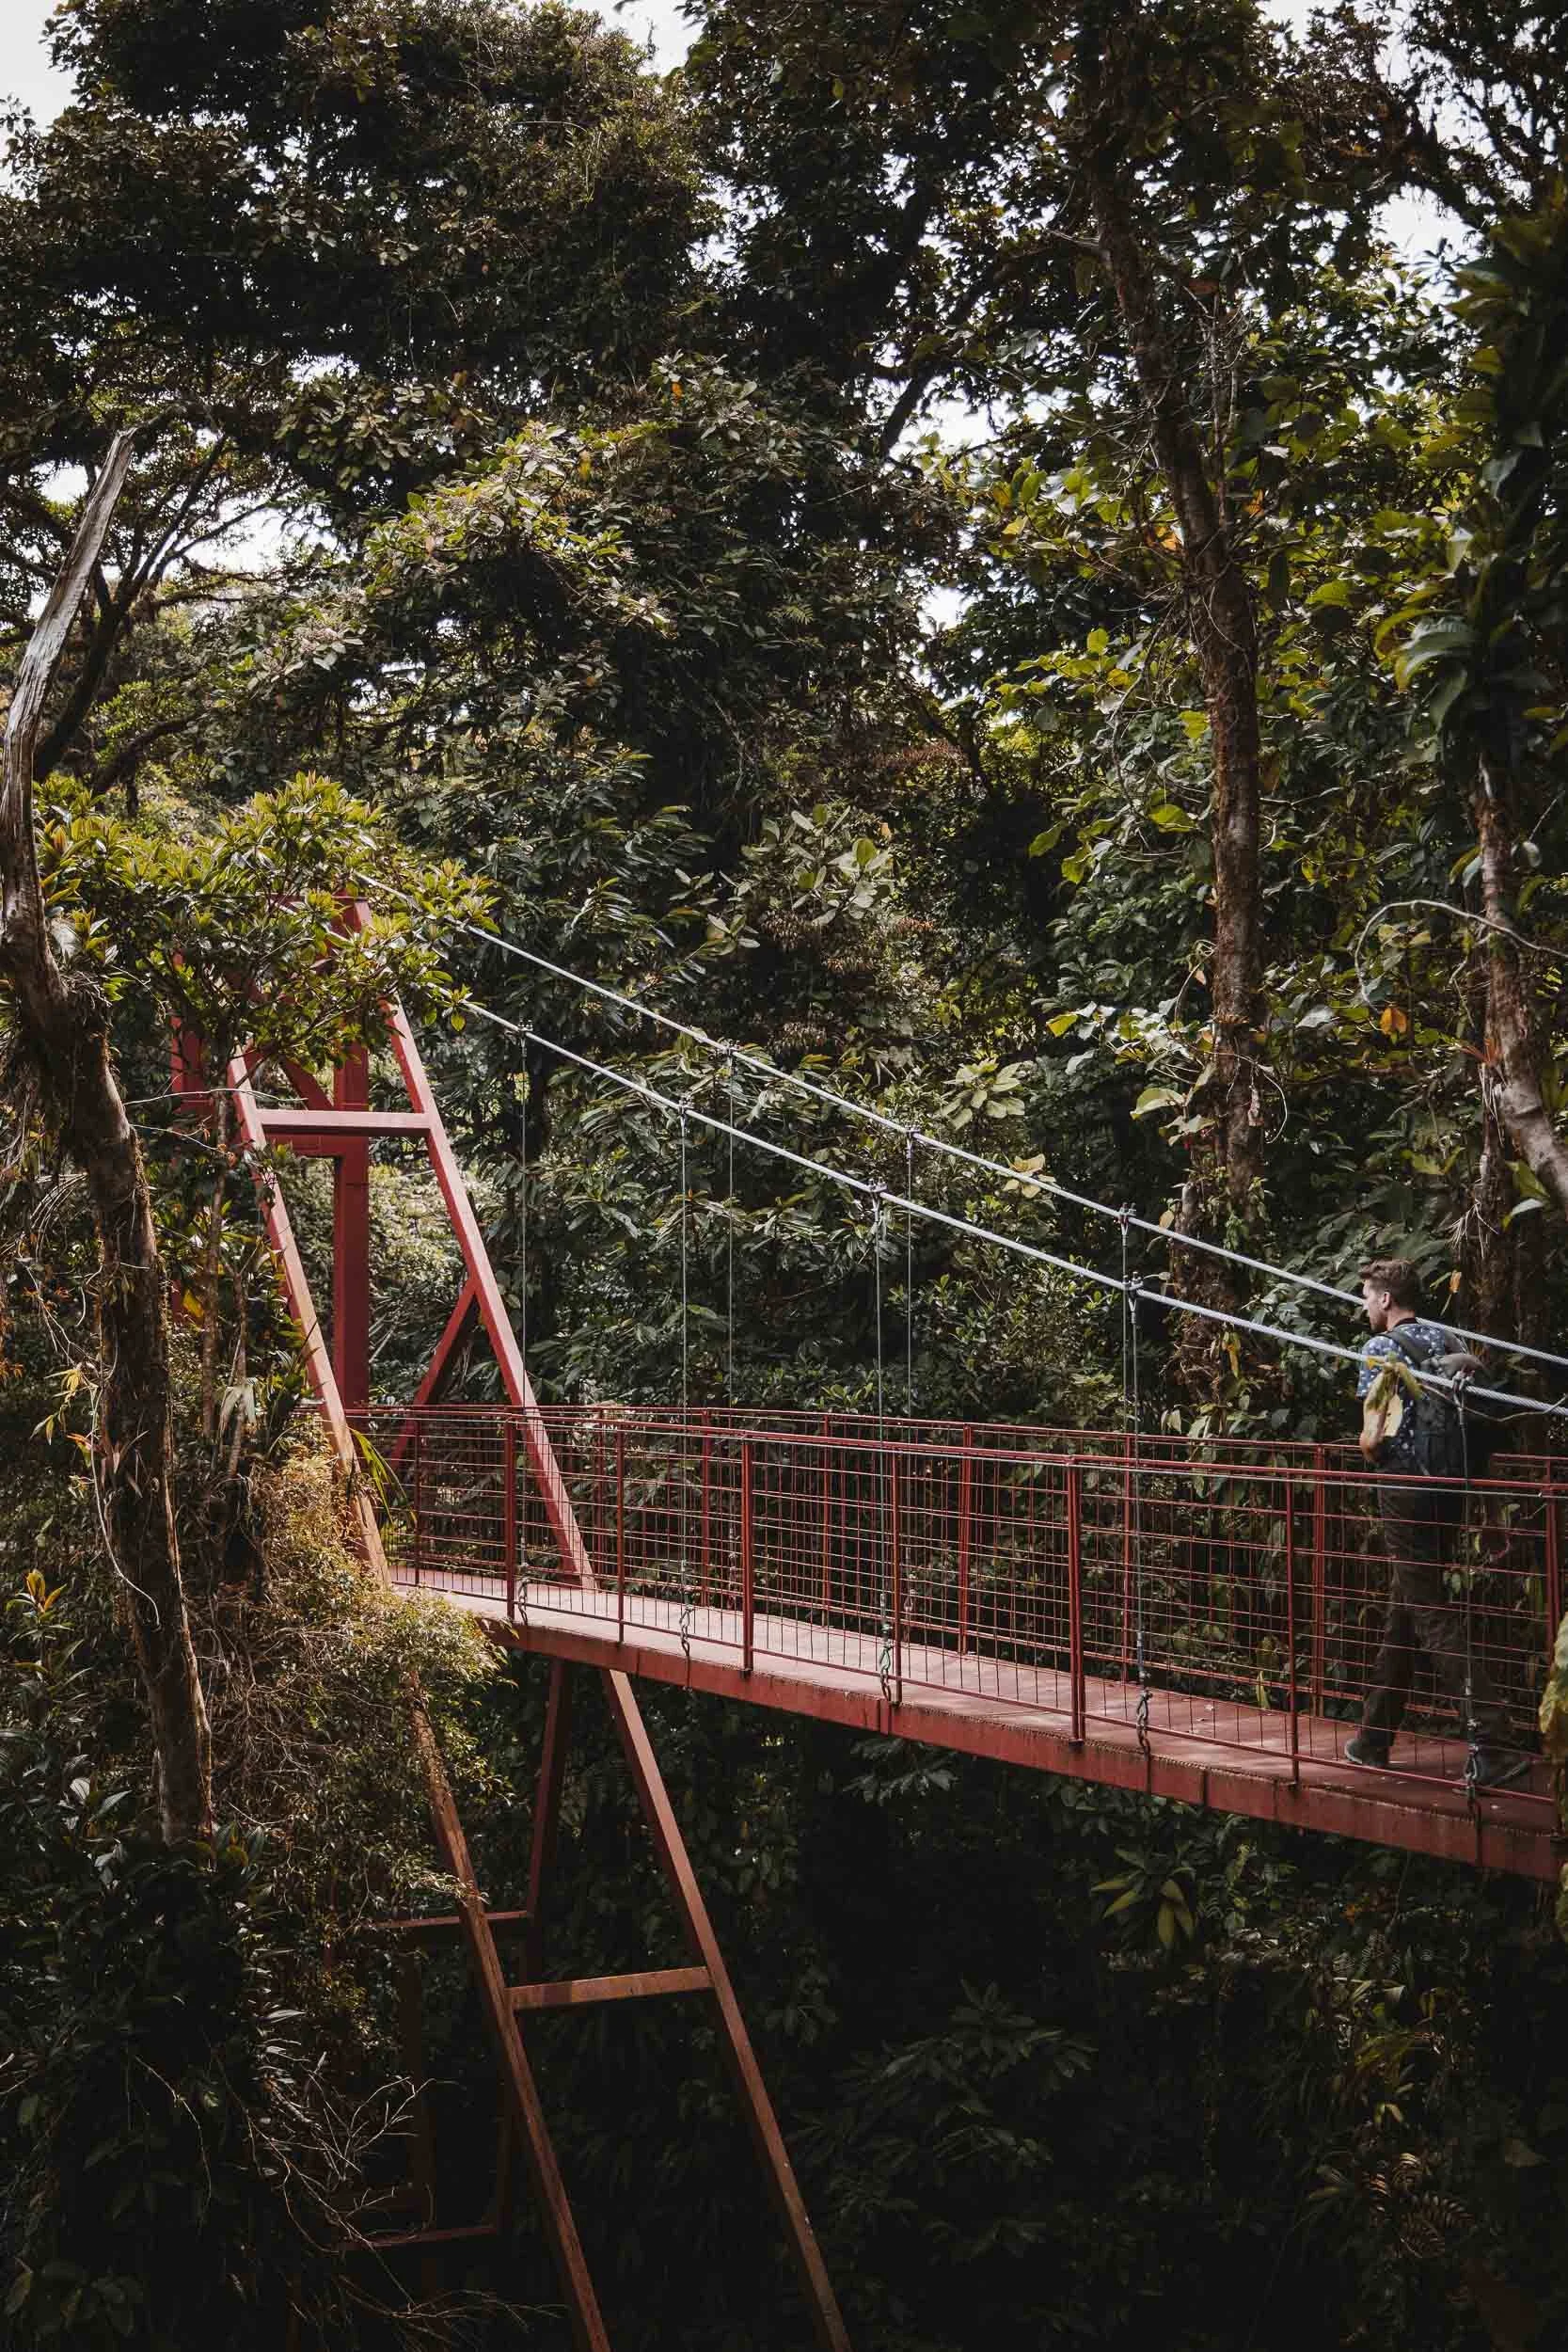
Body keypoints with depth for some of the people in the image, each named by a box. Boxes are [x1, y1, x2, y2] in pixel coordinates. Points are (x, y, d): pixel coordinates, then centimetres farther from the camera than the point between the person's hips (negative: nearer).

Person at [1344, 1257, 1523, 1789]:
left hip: (1406, 1491, -7)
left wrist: (1372, 1450, 6)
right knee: (1403, 1611, 16)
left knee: (1433, 1617, -7)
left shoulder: (1382, 1348, -9)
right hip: (1449, 1486, 7)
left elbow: (1373, 1439, -14)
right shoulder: (1445, 1340, 11)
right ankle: (1375, 1737, 24)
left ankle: (1490, 1742, -17)